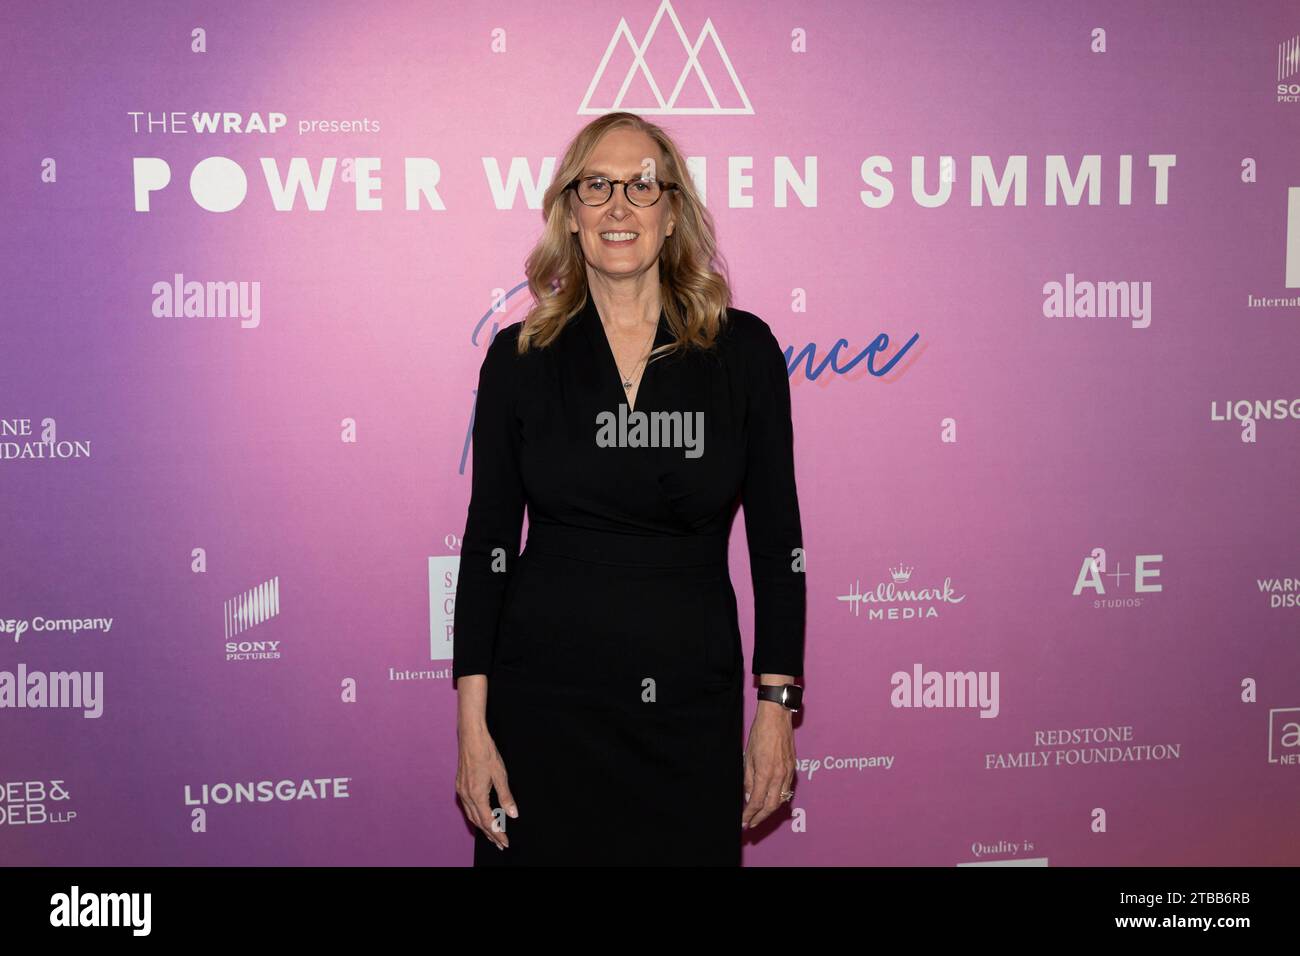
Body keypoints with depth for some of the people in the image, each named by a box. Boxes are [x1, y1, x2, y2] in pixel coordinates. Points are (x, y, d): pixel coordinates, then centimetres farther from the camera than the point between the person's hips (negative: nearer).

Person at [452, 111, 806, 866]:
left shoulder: (744, 349, -2)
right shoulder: (519, 357, -1)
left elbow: (777, 540, 1)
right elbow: (487, 541, 0)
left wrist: (778, 705, -2)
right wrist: (472, 722, -3)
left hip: (691, 707, 0)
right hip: (543, 697, 0)